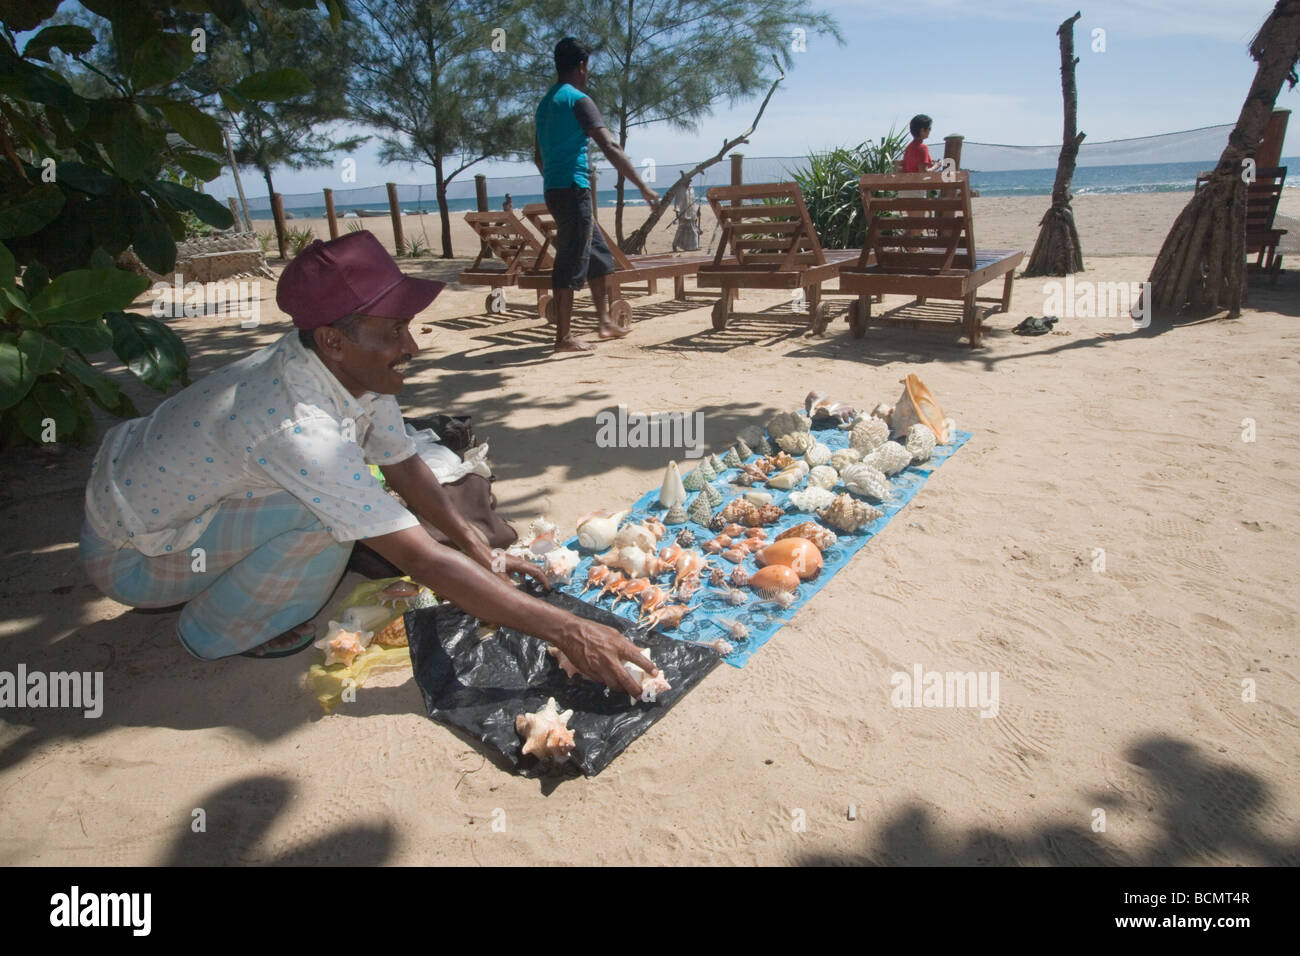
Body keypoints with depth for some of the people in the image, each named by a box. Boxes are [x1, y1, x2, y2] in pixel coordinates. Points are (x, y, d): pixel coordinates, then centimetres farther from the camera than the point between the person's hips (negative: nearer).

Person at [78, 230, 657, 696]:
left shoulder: (352, 368, -14)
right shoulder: (297, 425, -39)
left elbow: (403, 464, 1)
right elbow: (423, 561, -40)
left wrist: (483, 554, -1)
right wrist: (566, 632, -38)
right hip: (126, 554, -8)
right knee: (321, 521, -29)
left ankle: (215, 585, 16)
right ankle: (217, 633, -1)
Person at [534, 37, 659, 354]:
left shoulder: (545, 103, 18)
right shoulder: (578, 100, -9)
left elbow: (538, 155, 25)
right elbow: (610, 147, -18)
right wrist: (643, 187, -18)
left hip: (554, 190, 9)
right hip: (573, 189, -9)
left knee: (600, 253, 16)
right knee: (571, 263, -6)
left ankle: (605, 322, 21)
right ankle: (563, 337, -2)